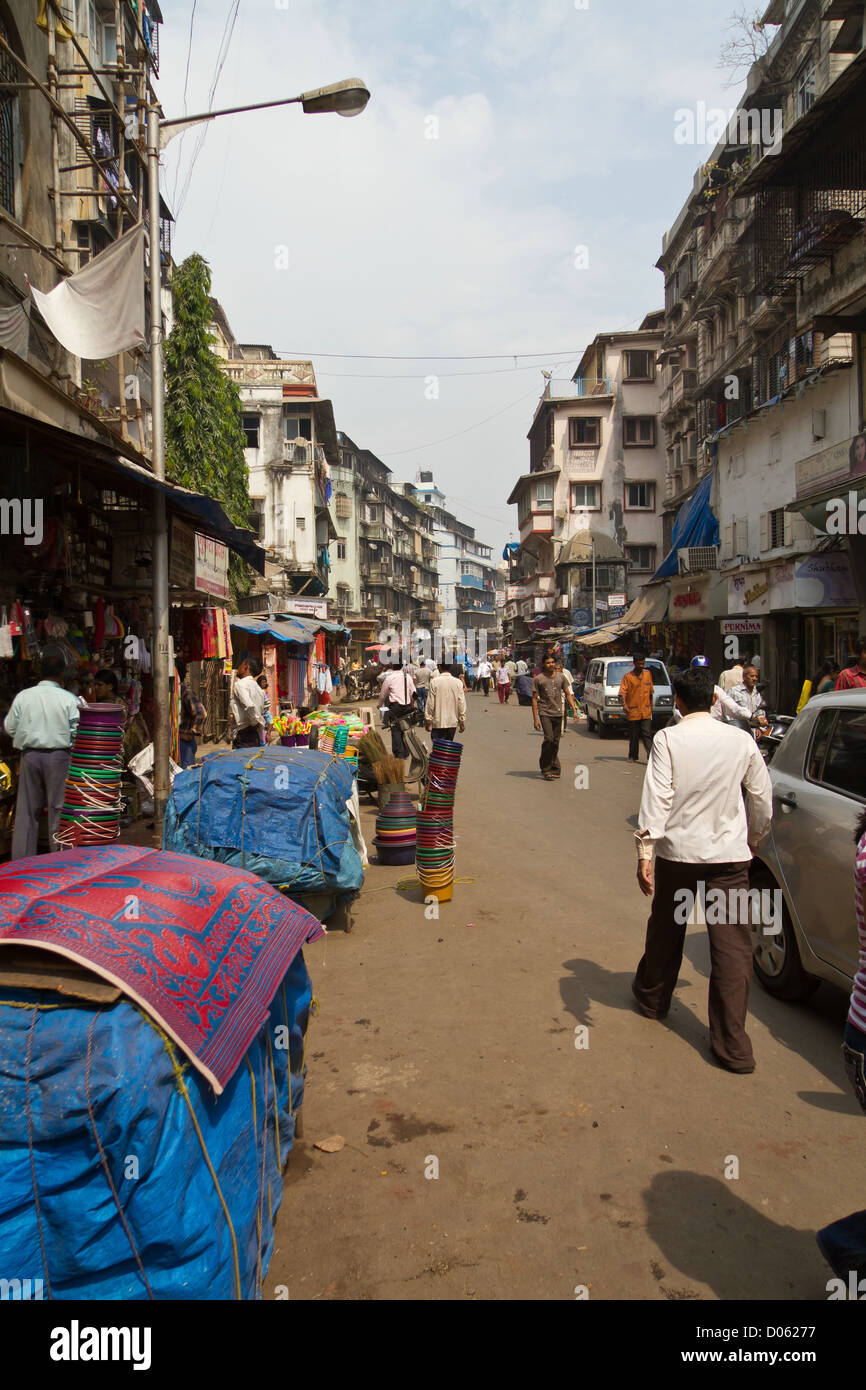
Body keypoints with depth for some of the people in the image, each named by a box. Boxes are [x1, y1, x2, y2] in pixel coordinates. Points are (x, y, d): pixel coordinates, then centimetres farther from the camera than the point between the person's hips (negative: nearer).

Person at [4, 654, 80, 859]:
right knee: (58, 807, 5)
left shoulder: (23, 696, -1)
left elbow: (9, 727, 5)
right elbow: (77, 731, -9)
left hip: (30, 755, 2)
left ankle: (22, 858, 15)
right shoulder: (69, 699, -8)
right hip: (58, 755, -2)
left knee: (27, 808, 9)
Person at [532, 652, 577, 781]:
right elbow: (534, 699, -1)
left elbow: (568, 694, 12)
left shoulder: (561, 677, 7)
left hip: (558, 714, 4)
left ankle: (553, 768, 20)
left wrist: (574, 709, 1)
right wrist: (535, 718, -6)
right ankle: (546, 768, -5)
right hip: (545, 713, -4)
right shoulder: (538, 679, -3)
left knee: (556, 741, 7)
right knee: (549, 739, -17)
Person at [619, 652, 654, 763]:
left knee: (647, 734, -5)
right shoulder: (628, 676, -3)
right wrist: (624, 704, -27)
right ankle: (633, 756, 19)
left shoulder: (648, 674, 9)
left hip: (646, 711, 2)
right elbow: (622, 692, -11)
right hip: (633, 712, -2)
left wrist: (651, 706, 18)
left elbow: (650, 691, 18)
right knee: (634, 736, 8)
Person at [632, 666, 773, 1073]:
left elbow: (656, 798, -14)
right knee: (732, 946, 3)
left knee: (666, 932, 20)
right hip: (729, 855, 0)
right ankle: (732, 1044, 3)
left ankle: (651, 998, 42)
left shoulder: (668, 739, -8)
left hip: (676, 852, 0)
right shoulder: (741, 740, -1)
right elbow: (762, 798, 8)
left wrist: (645, 852, -12)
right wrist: (754, 837, 25)